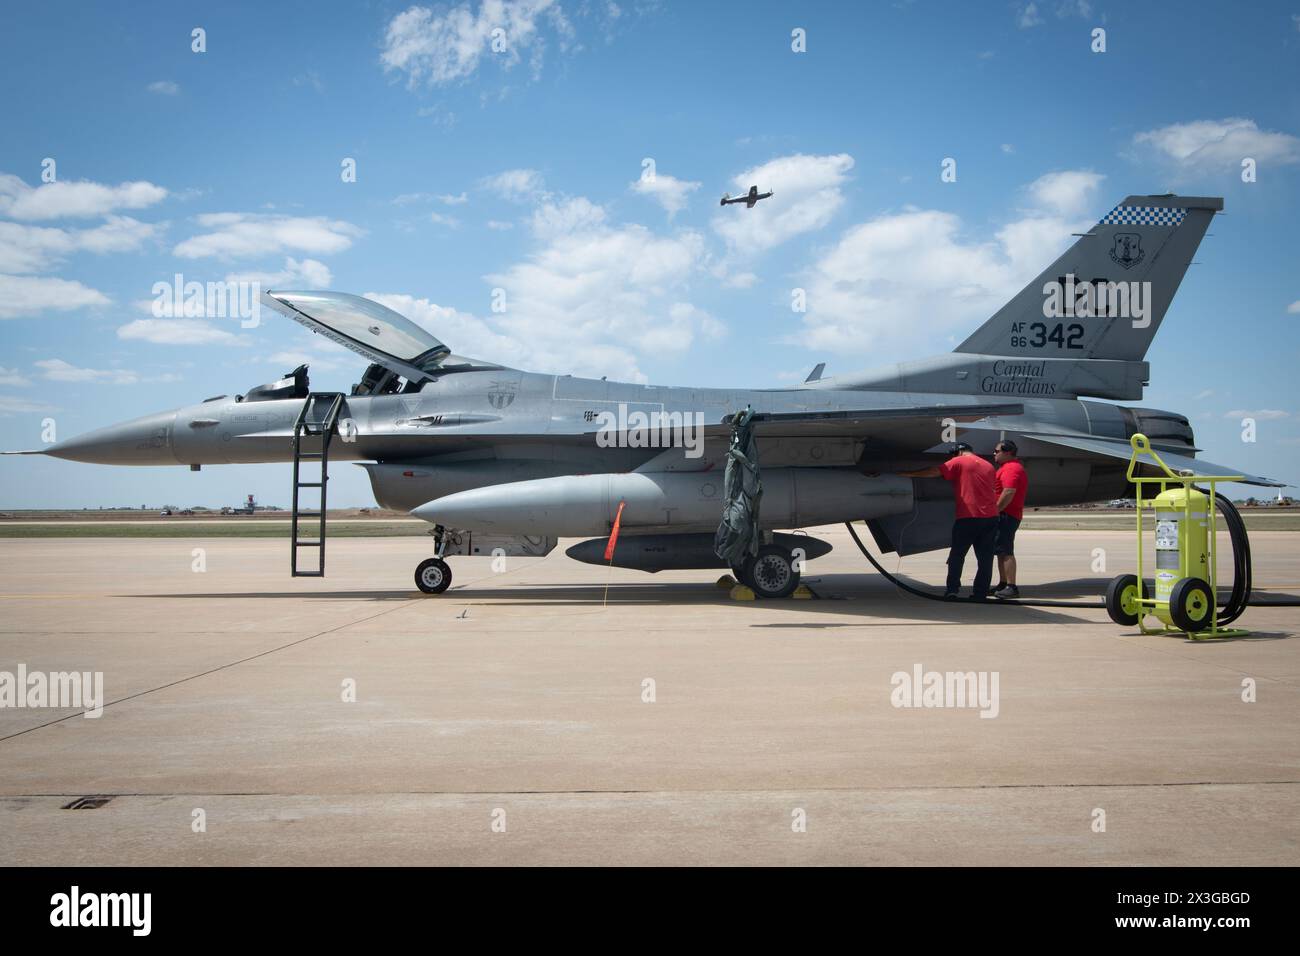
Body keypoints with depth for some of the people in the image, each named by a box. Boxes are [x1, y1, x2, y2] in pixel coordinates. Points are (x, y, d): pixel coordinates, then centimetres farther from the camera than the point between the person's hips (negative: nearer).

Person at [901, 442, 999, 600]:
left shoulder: (959, 462, 0)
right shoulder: (988, 466, 16)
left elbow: (933, 472, -4)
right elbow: (991, 488, 20)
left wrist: (910, 474, 2)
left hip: (968, 517, -4)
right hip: (991, 517, 4)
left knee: (957, 554, 7)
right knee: (985, 557, 6)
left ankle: (952, 588, 2)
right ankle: (980, 593, 5)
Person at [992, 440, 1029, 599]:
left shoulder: (1011, 468, -13)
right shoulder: (1011, 467, 22)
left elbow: (1009, 492, -24)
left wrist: (995, 510, -21)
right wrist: (996, 511, 21)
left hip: (1006, 515, -11)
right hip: (1005, 515, 11)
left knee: (1005, 552, -12)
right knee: (1002, 551, 15)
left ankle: (1011, 587, -13)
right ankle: (1003, 584, 21)